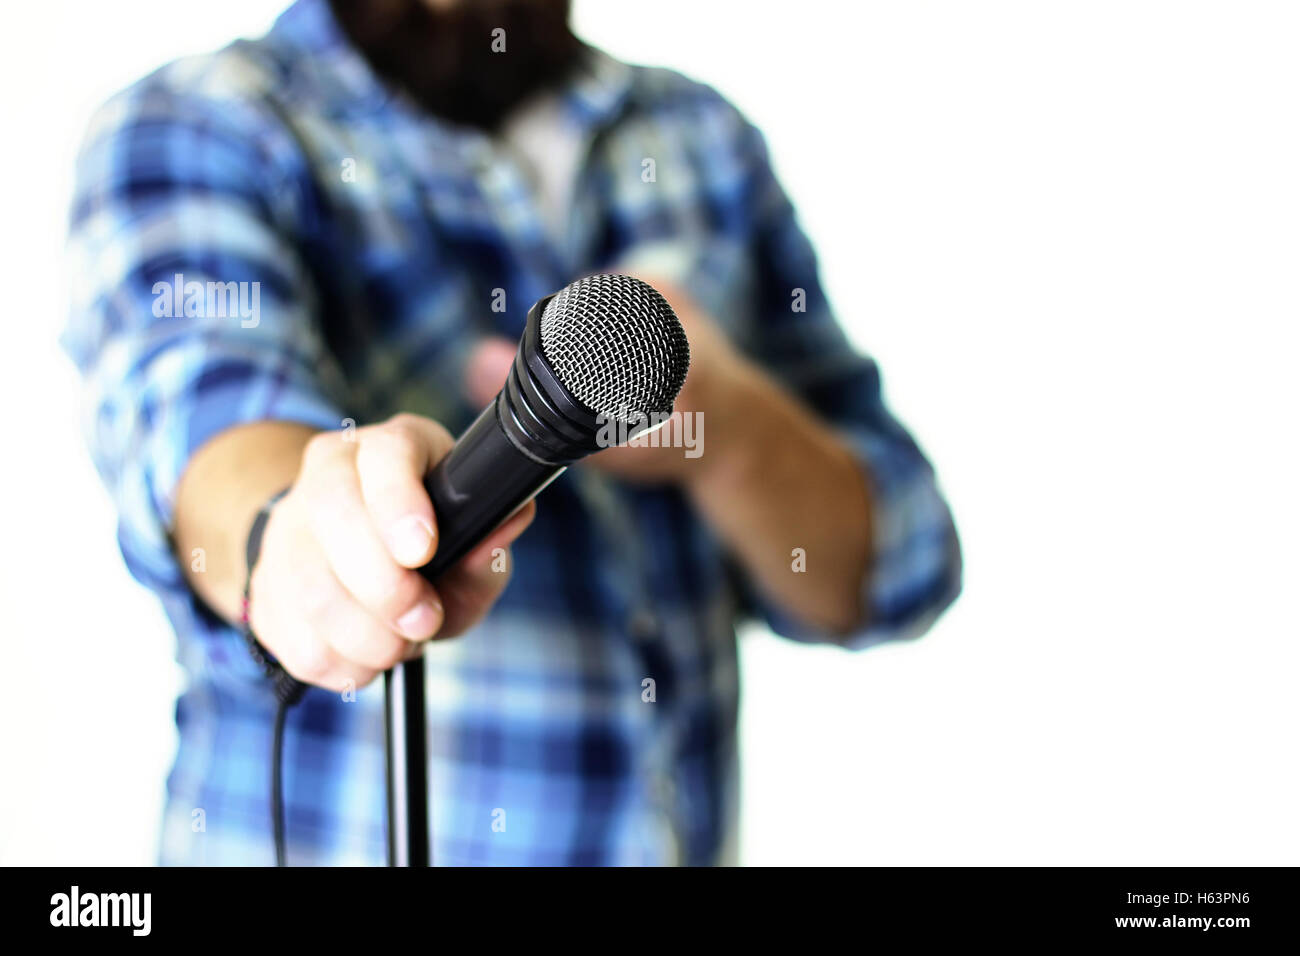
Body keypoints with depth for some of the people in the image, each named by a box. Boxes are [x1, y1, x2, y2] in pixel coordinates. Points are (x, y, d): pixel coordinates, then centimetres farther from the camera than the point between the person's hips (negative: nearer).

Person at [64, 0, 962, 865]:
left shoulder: (703, 138, 0)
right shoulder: (196, 126, -11)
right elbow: (207, 389, -32)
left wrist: (732, 427, -21)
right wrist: (299, 532, -51)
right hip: (345, 840, -3)